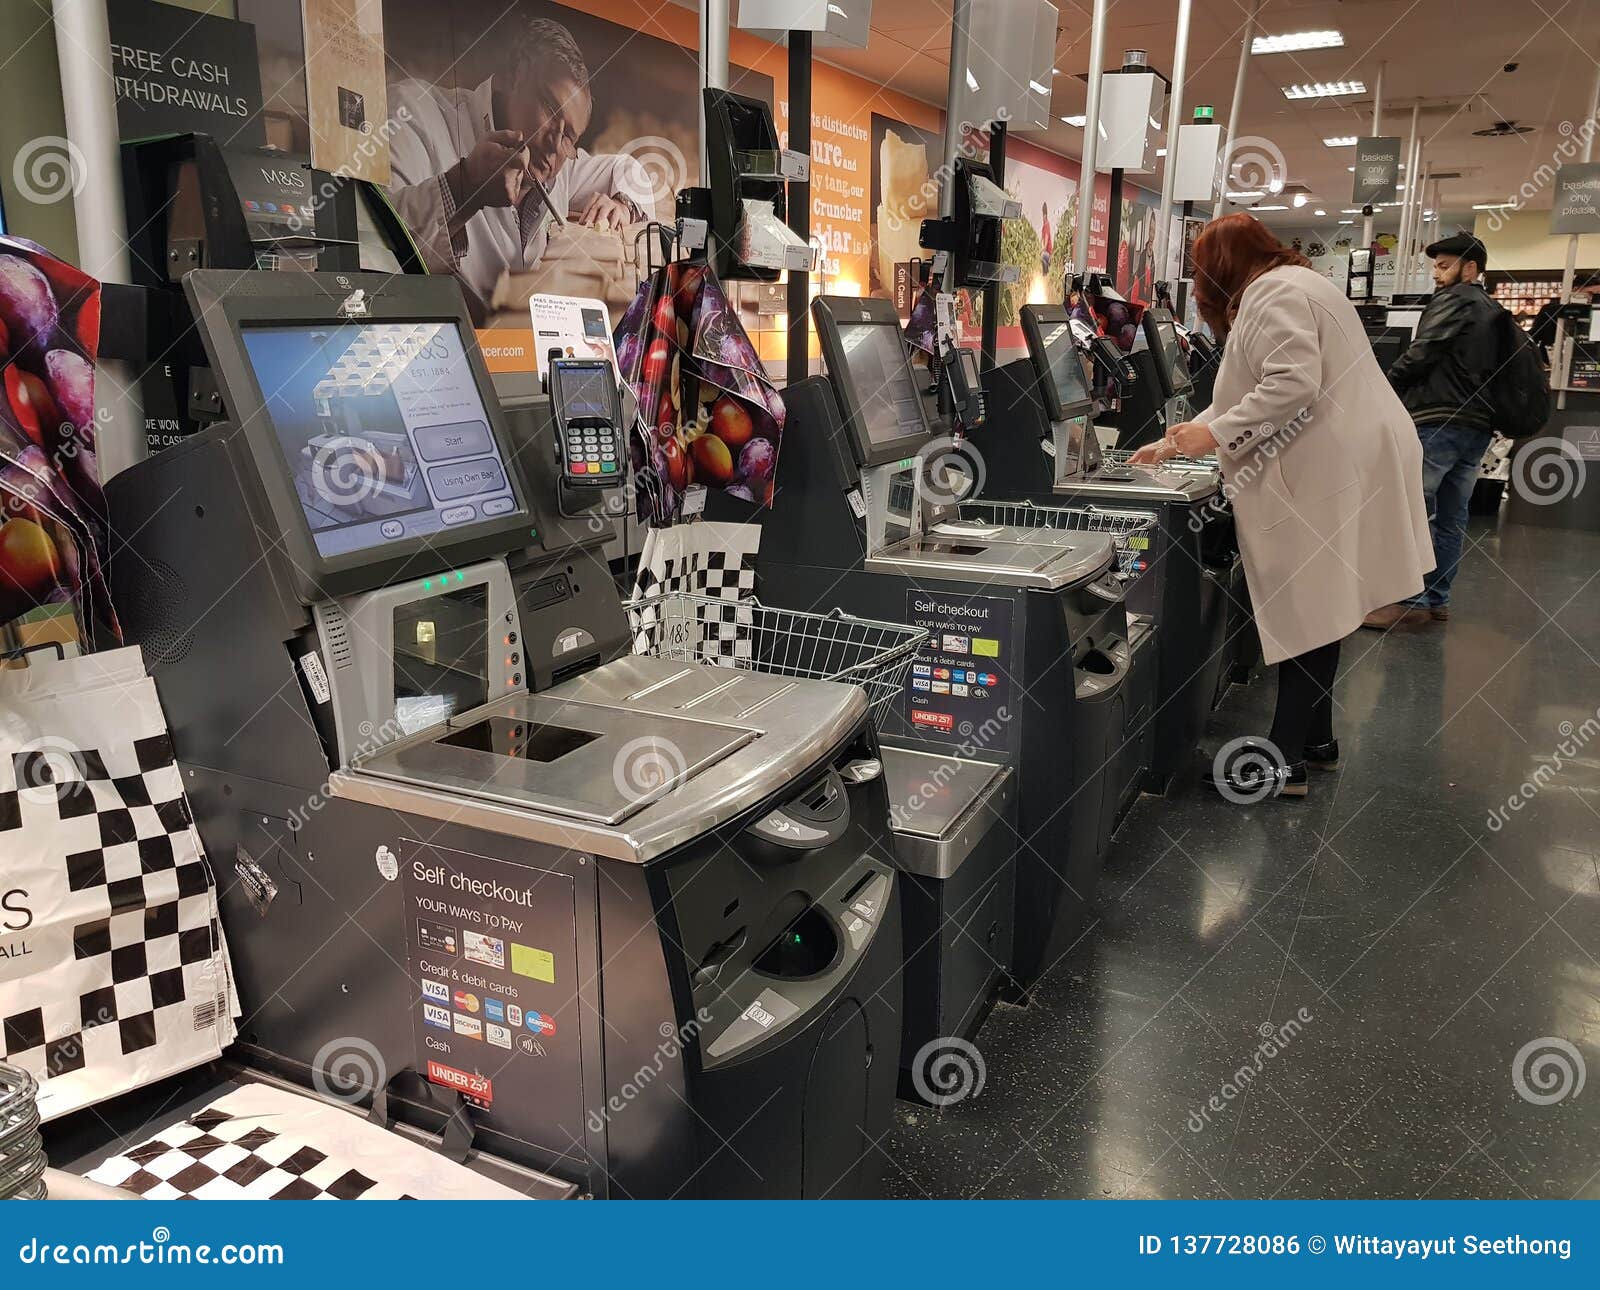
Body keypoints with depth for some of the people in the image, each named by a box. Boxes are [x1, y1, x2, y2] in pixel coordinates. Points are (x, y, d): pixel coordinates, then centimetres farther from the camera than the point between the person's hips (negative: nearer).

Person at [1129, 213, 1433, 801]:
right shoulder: (1286, 286, 24)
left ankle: (1284, 761, -5)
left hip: (1331, 470, -11)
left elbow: (1293, 384, -23)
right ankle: (1316, 738, 23)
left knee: (1306, 610, -9)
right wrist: (1180, 440, 26)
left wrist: (1216, 435, -17)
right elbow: (1254, 392, 28)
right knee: (1314, 606, 14)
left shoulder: (1274, 292, -10)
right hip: (1329, 467, 11)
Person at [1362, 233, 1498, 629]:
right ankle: (1436, 600, 14)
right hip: (1478, 426, 9)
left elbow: (1422, 352, -13)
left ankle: (1411, 600, -9)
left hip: (1437, 421, -9)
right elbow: (1491, 370, 21)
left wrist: (1386, 385, -1)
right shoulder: (1493, 311, 22)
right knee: (1451, 518, 10)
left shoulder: (1453, 300, -5)